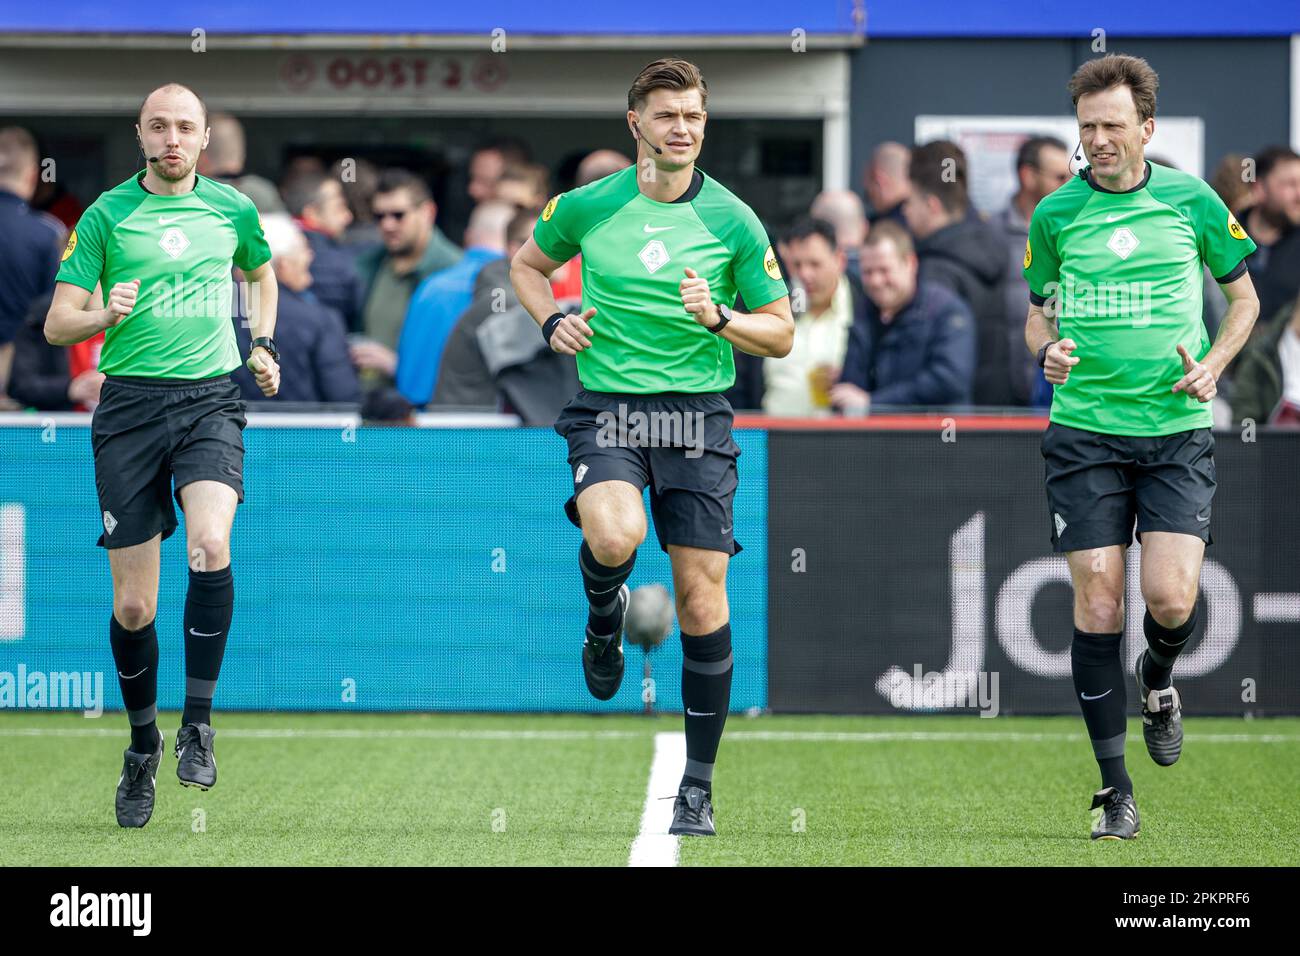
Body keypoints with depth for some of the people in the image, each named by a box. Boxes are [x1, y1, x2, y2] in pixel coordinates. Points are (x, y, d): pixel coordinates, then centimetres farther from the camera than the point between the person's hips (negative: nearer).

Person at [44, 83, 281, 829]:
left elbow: (263, 271, 30)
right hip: (130, 404, 0)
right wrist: (103, 315, -18)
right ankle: (143, 745, 23)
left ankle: (199, 721, -14)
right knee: (133, 604, 0)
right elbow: (57, 324, 1)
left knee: (210, 545, -27)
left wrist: (265, 345, 16)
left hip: (211, 397, 0)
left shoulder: (231, 207, 8)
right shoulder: (106, 215, 2)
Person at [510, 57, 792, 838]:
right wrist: (551, 320, 2)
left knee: (703, 604, -3)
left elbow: (781, 333, 5)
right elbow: (527, 263, 22)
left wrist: (719, 318, -14)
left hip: (698, 414, 0)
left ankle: (699, 783, 10)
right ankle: (605, 614, 8)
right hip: (606, 406, 0)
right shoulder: (587, 206, 2)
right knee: (615, 537, -31)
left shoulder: (733, 220, 1)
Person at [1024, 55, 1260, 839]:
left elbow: (1244, 296, 14)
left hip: (1177, 428, -1)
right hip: (1085, 431, 1)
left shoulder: (1193, 202, 2)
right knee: (1098, 601, -5)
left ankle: (1159, 682, 23)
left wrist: (1214, 364, -3)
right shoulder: (1055, 214, 4)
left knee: (1171, 598, -15)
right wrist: (1048, 349, -5)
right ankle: (1115, 789, 6)